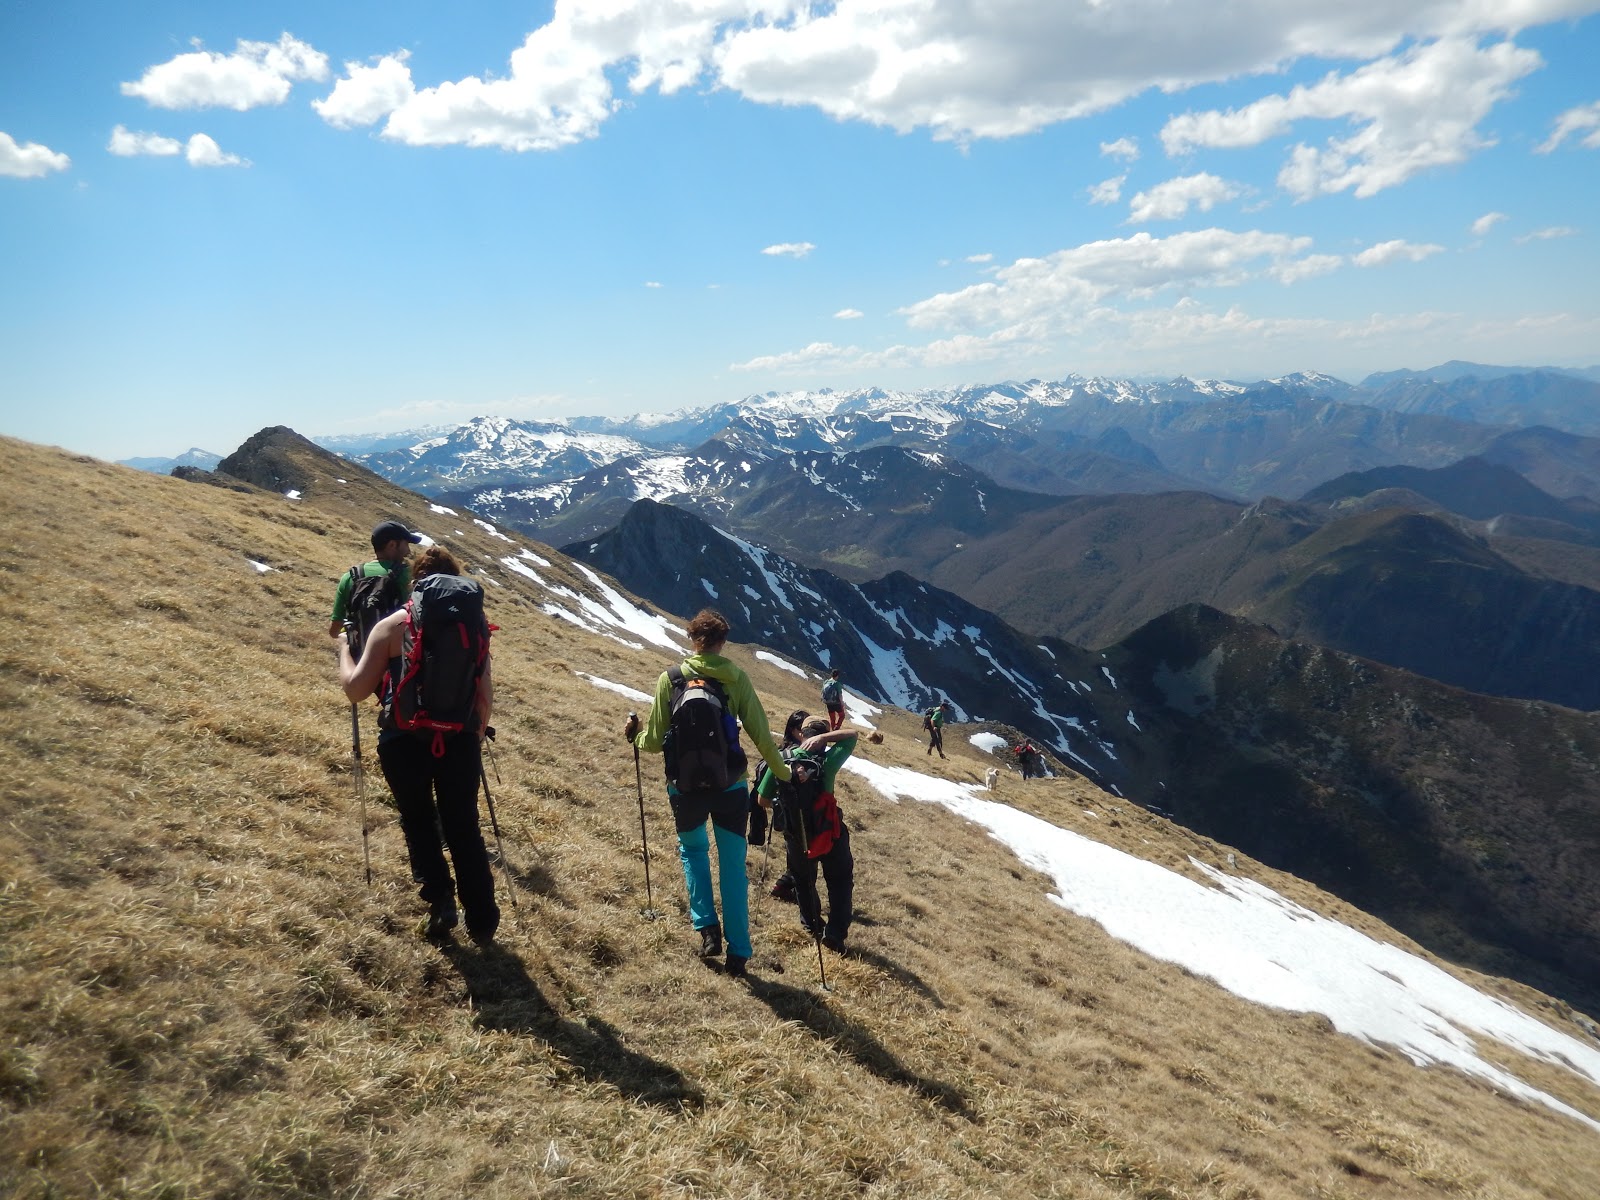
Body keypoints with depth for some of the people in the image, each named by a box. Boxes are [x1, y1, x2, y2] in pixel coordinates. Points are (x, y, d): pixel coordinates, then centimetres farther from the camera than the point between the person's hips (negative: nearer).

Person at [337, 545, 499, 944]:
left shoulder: (391, 626, -2)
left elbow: (356, 690, -1)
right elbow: (486, 697, 5)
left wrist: (344, 649, 17)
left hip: (404, 739, -1)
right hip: (460, 737, 2)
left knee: (418, 820, 21)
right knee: (463, 825, 13)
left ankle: (439, 899, 7)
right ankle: (482, 921, 17)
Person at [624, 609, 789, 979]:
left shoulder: (670, 679, -4)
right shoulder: (737, 679, -4)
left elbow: (654, 741, -1)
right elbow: (761, 735, -3)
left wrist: (635, 735, 22)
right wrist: (783, 772, 13)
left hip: (686, 788, 0)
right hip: (731, 788, 0)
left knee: (693, 850, 26)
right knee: (733, 864, 14)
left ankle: (707, 928, 12)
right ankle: (738, 952, 15)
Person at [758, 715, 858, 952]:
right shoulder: (827, 760, -19)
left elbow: (763, 800, -4)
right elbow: (852, 735, -4)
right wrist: (823, 738, -16)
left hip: (796, 837, 2)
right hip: (830, 834, -2)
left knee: (803, 881, 29)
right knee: (840, 880, 20)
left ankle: (812, 925, 40)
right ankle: (835, 932, 12)